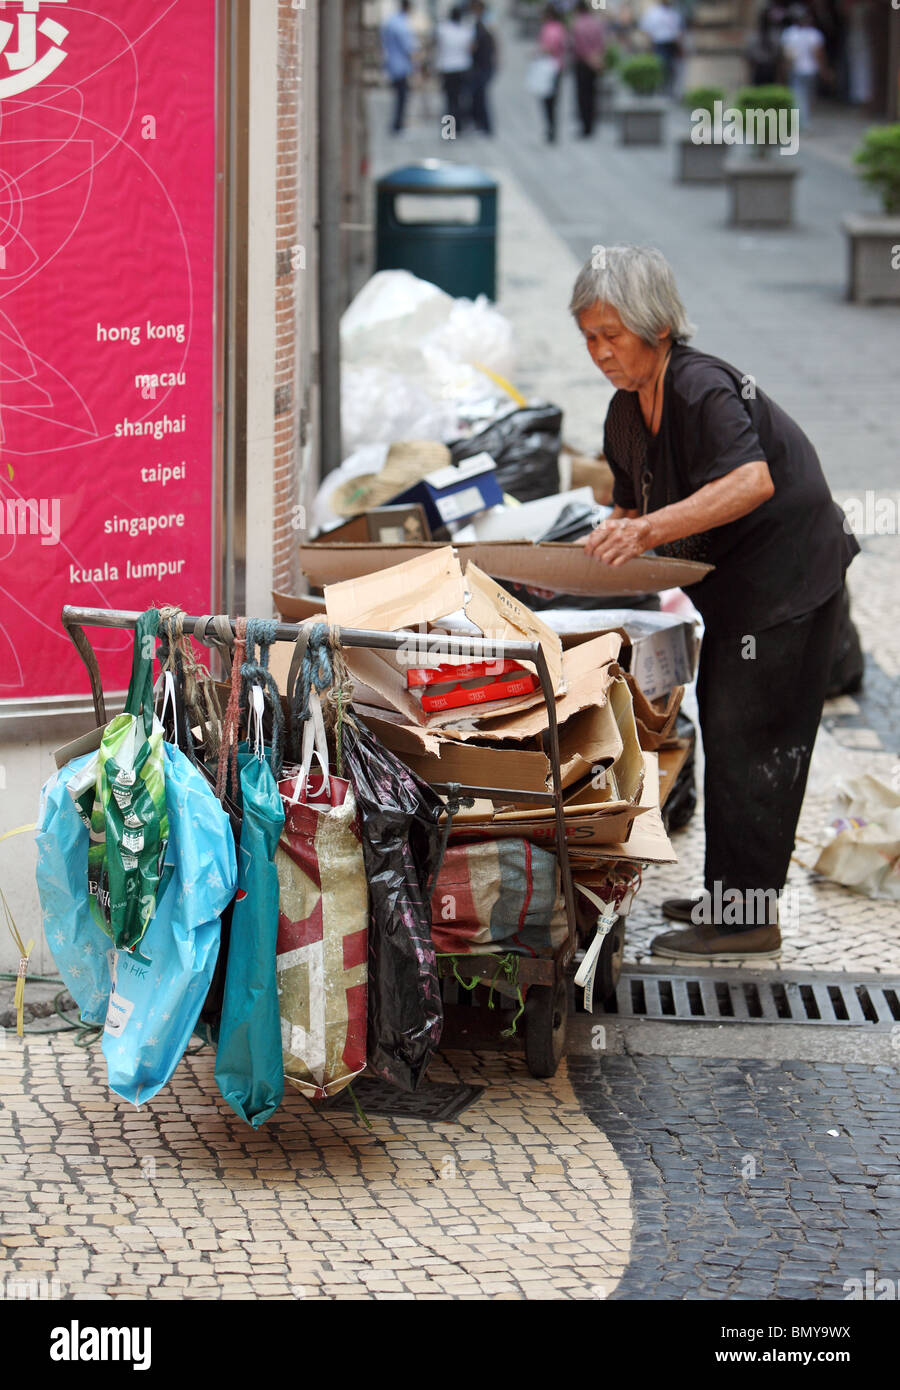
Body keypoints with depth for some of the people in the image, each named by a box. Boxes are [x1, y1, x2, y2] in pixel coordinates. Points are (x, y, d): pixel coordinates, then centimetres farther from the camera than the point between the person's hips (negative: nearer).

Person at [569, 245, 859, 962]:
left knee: (748, 739, -9)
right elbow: (634, 505, 19)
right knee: (723, 725, 15)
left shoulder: (703, 388, -23)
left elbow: (752, 481, -38)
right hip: (734, 586, 10)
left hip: (790, 576, -10)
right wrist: (610, 543, -1)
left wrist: (651, 530, -44)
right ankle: (732, 895, 26)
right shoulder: (627, 413, 7)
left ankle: (748, 917, -5)